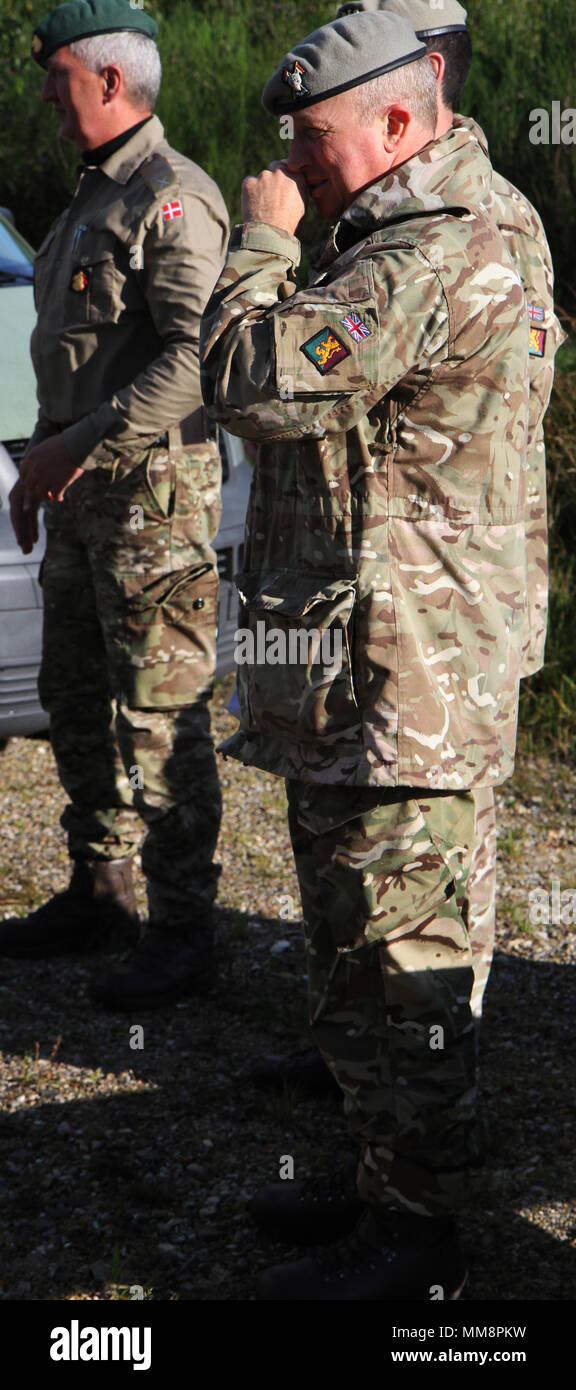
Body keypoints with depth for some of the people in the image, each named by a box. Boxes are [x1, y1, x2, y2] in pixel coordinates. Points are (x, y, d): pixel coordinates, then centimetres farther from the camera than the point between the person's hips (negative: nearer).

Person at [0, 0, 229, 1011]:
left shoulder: (173, 198, -13)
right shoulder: (93, 197, 18)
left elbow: (195, 360, -24)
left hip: (152, 489, -10)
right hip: (83, 495, 10)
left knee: (161, 719, -6)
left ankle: (182, 937, 1)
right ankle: (99, 895, 28)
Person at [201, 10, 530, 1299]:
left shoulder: (432, 260, -19)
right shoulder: (389, 249, 17)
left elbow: (254, 379, -26)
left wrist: (261, 238, -13)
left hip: (397, 688, -11)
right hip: (357, 687, 11)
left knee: (392, 964, -2)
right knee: (362, 956, 20)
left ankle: (415, 1242, 11)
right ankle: (388, 1182, 34)